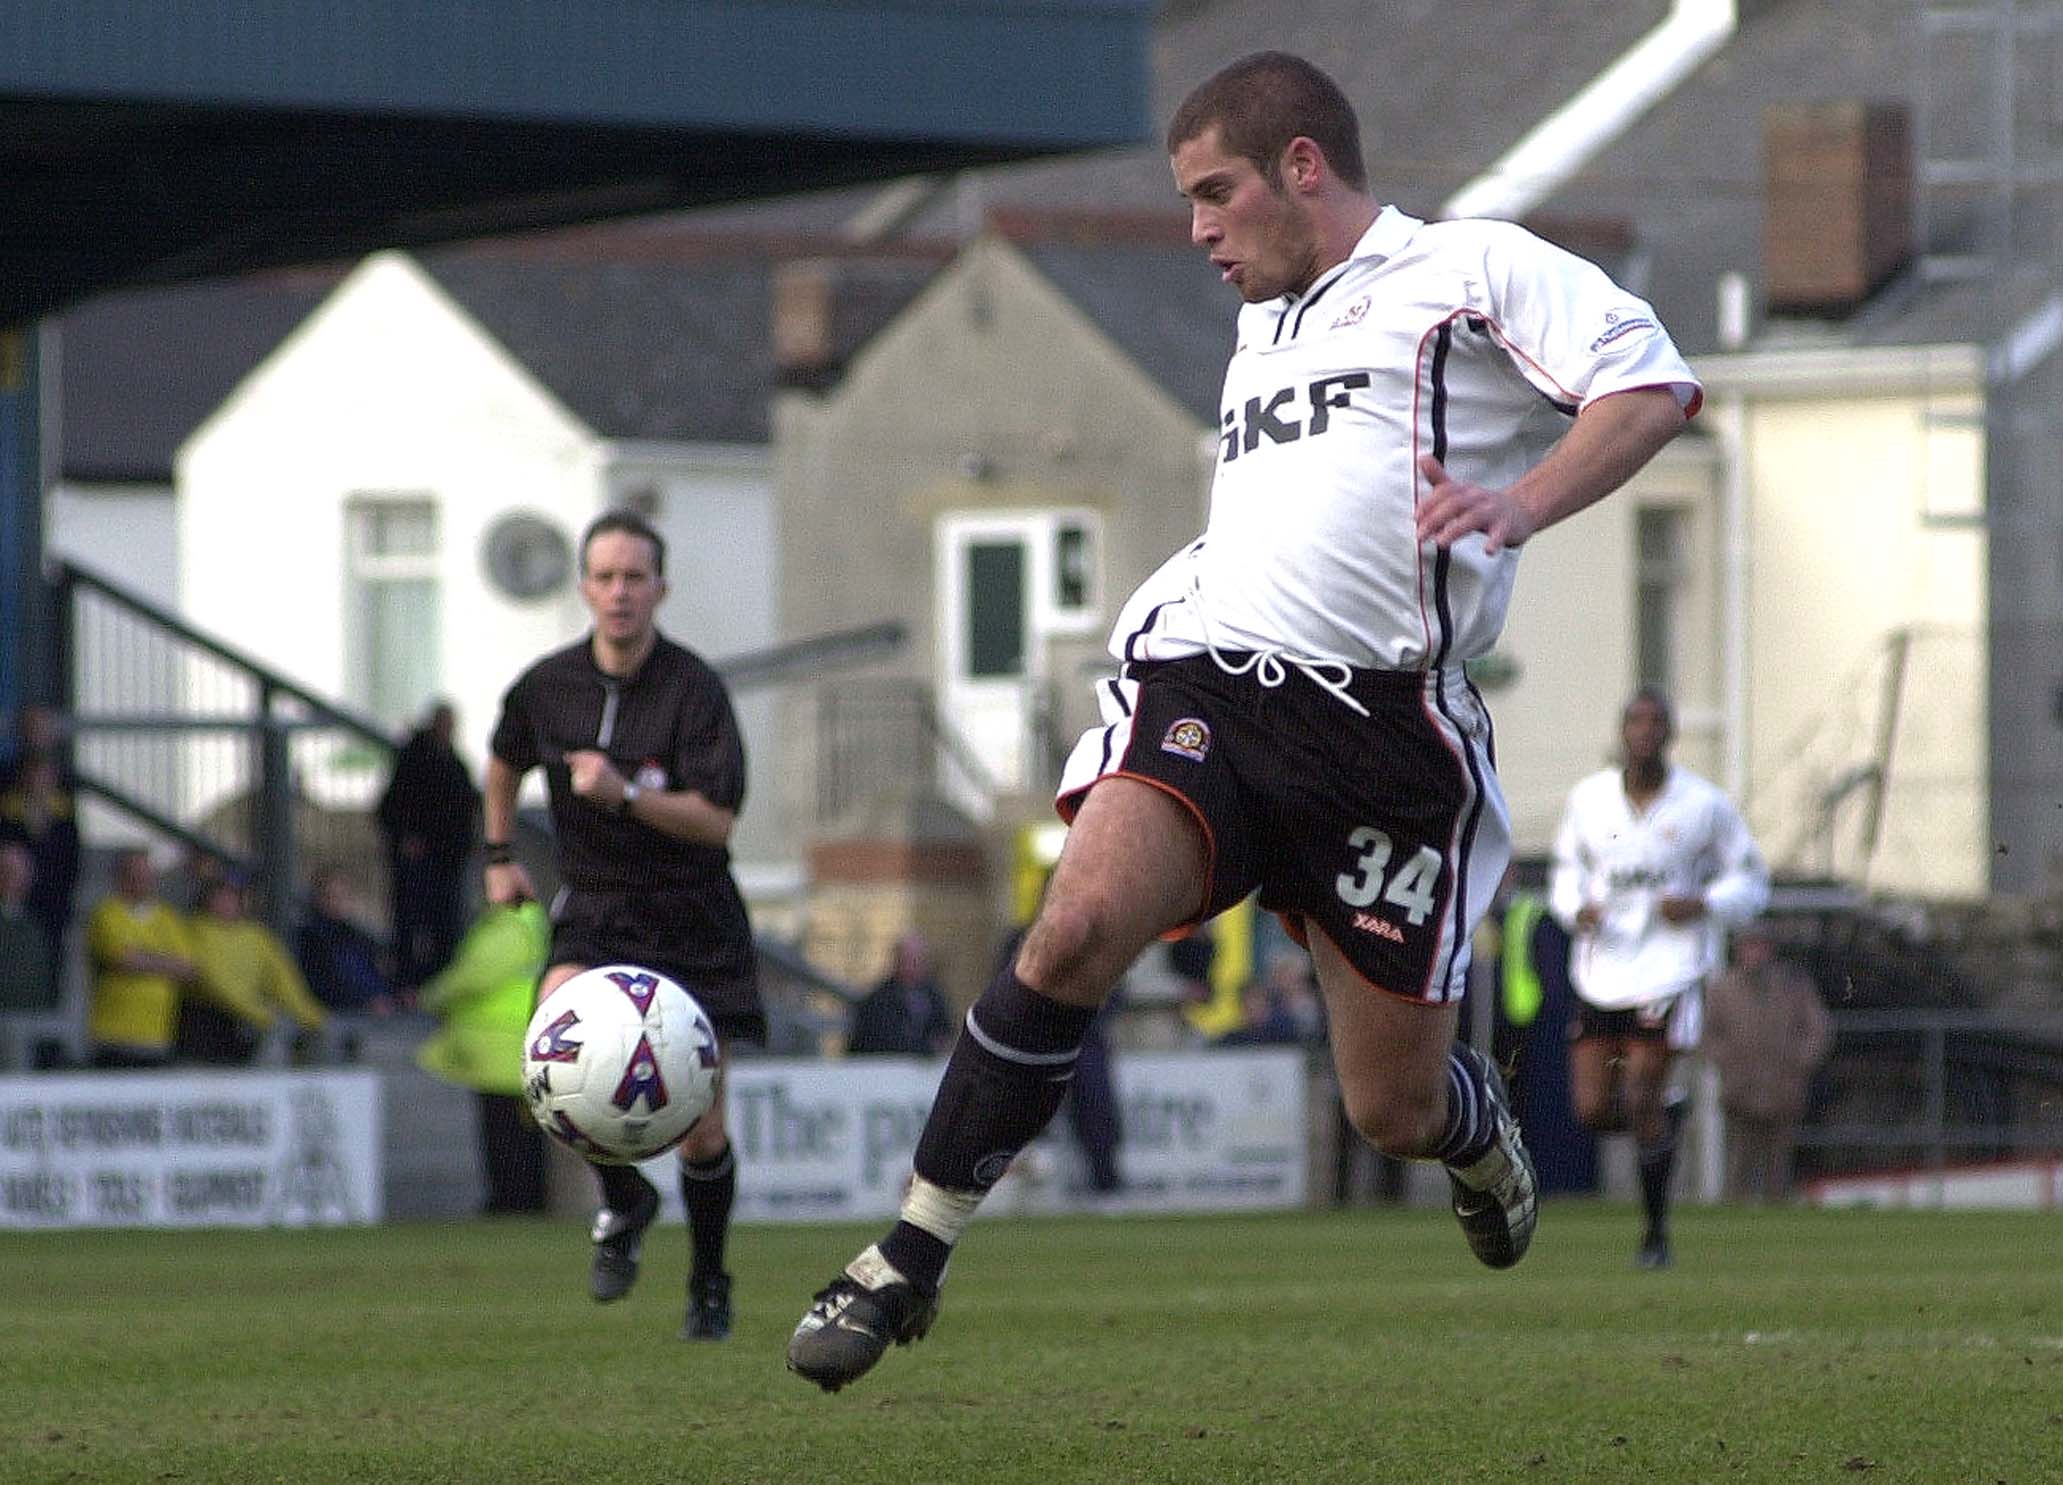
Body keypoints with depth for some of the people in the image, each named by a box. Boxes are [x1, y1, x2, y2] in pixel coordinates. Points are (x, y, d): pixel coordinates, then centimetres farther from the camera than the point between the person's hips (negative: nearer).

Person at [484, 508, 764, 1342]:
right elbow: (504, 762, 21)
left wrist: (623, 795, -31)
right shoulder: (546, 687, -2)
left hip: (693, 923, -2)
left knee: (701, 1132, -1)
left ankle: (708, 1285, 22)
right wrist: (500, 854, 20)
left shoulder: (695, 690, -13)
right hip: (595, 913, 2)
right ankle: (622, 1202, -4)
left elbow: (715, 820, -19)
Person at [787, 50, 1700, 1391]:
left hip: (1386, 727, -4)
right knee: (1080, 928, -26)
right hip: (1206, 680, 4)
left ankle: (1483, 1133, 41)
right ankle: (911, 1257, -23)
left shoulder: (1472, 269, 4)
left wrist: (1518, 505, -20)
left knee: (1395, 1110, 2)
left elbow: (1652, 383, -7)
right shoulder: (1263, 334, 27)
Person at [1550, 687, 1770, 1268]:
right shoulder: (1589, 800, 5)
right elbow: (1568, 868, 20)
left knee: (1641, 1100, -14)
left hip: (1669, 973, -4)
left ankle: (1656, 1232, 0)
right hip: (1601, 974, 4)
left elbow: (1750, 882, 7)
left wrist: (1704, 904, -13)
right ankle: (1665, 1120, 33)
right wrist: (1576, 908, -3)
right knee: (1593, 1111, -2)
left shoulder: (1705, 805, -2)